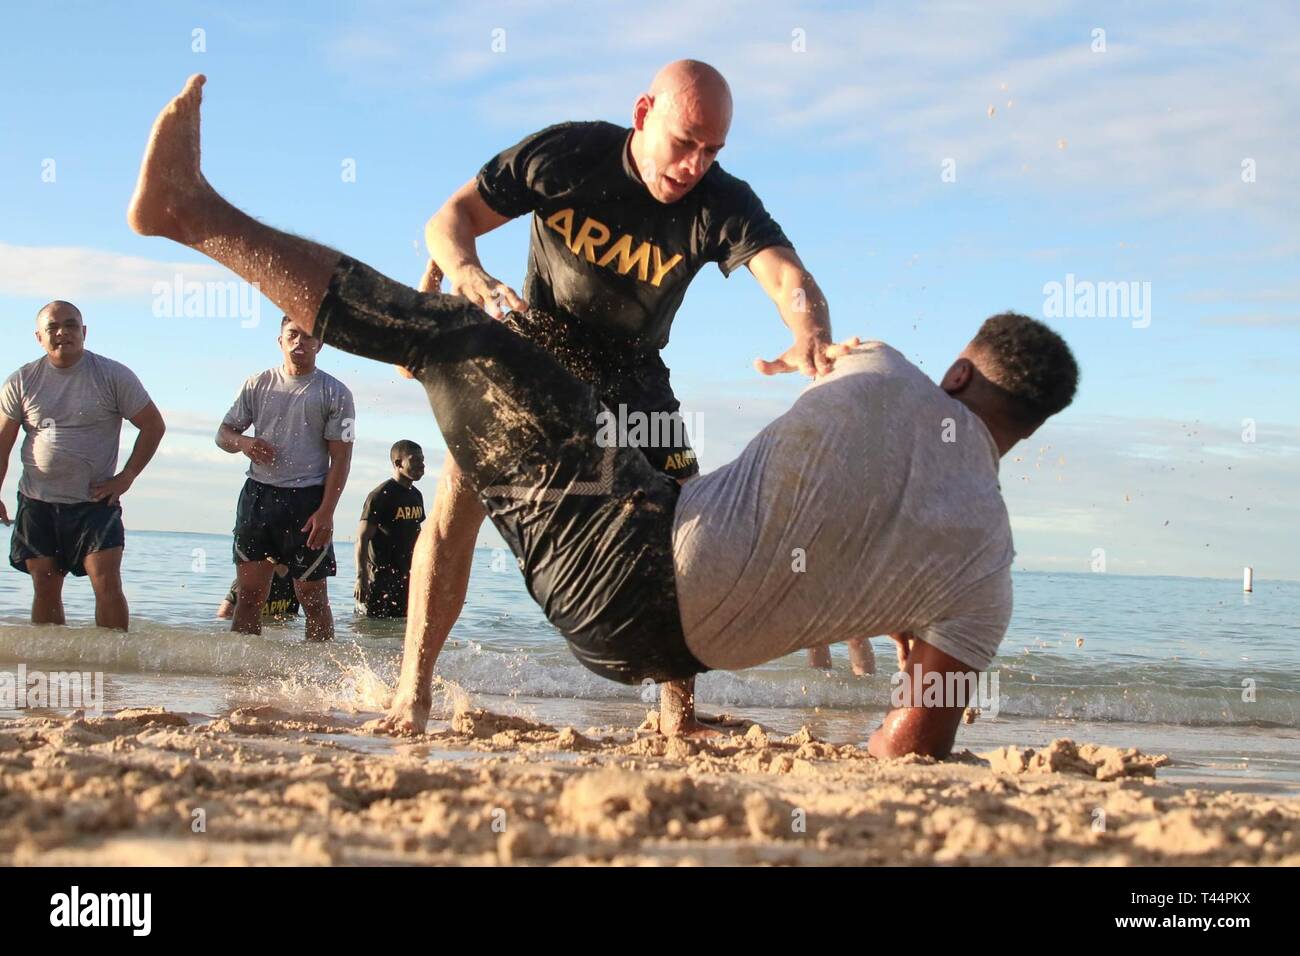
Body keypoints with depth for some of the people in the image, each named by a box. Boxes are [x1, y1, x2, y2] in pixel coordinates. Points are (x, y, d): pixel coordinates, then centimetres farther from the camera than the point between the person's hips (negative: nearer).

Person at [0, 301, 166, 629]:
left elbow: (154, 425, 2)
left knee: (107, 584, -12)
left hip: (95, 501, -2)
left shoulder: (114, 376, -3)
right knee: (45, 588, 7)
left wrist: (125, 478, -4)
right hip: (37, 503, 3)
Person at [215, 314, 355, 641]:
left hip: (307, 499, -3)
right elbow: (223, 433, 16)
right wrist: (243, 443, -9)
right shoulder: (258, 384, 11)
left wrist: (326, 511, -13)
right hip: (258, 494, 3)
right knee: (249, 593, 5)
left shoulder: (334, 393, 1)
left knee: (313, 596, -1)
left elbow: (341, 457, -3)